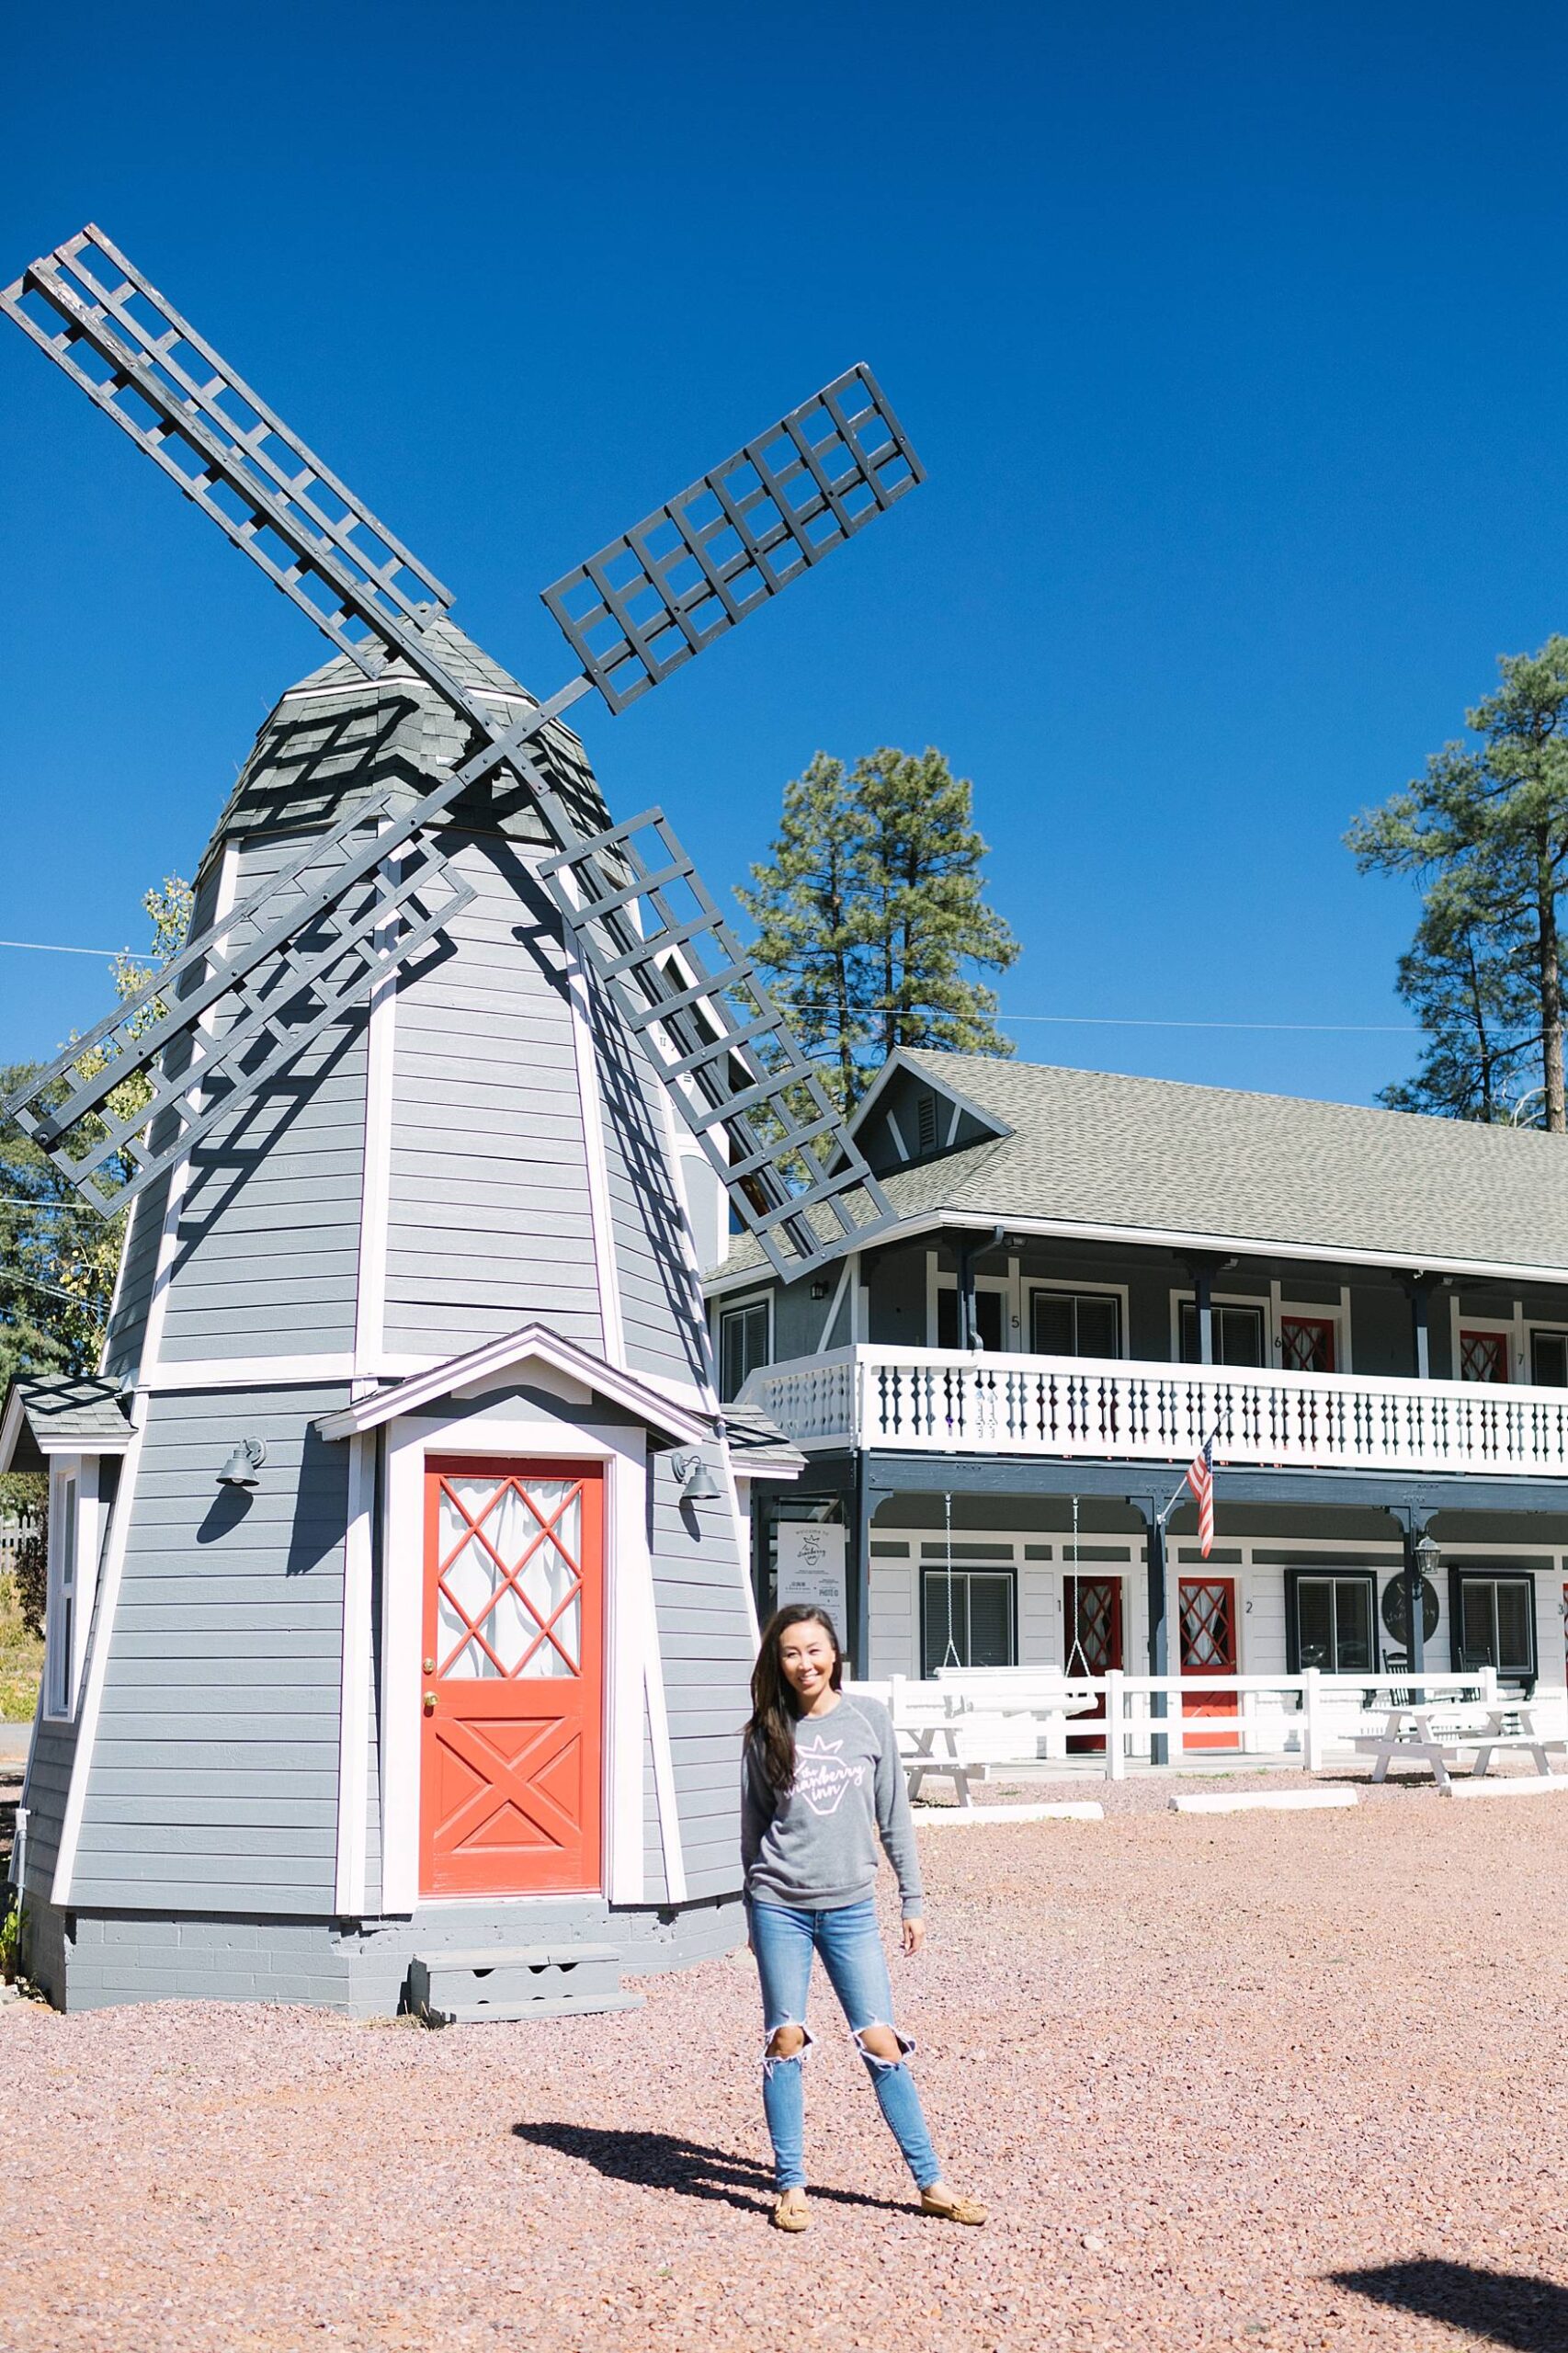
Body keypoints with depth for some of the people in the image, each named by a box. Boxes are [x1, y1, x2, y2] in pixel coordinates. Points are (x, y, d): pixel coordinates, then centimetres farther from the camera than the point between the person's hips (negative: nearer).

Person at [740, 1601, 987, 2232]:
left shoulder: (869, 1718, 0)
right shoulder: (767, 1733, 0)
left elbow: (893, 1814, 6)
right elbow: (752, 1826, 8)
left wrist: (913, 1901, 6)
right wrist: (755, 1913, 10)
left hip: (850, 1907, 0)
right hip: (780, 1904, 0)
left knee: (880, 2041, 0)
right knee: (787, 2039, 3)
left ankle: (930, 2182, 9)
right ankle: (790, 2185, 15)